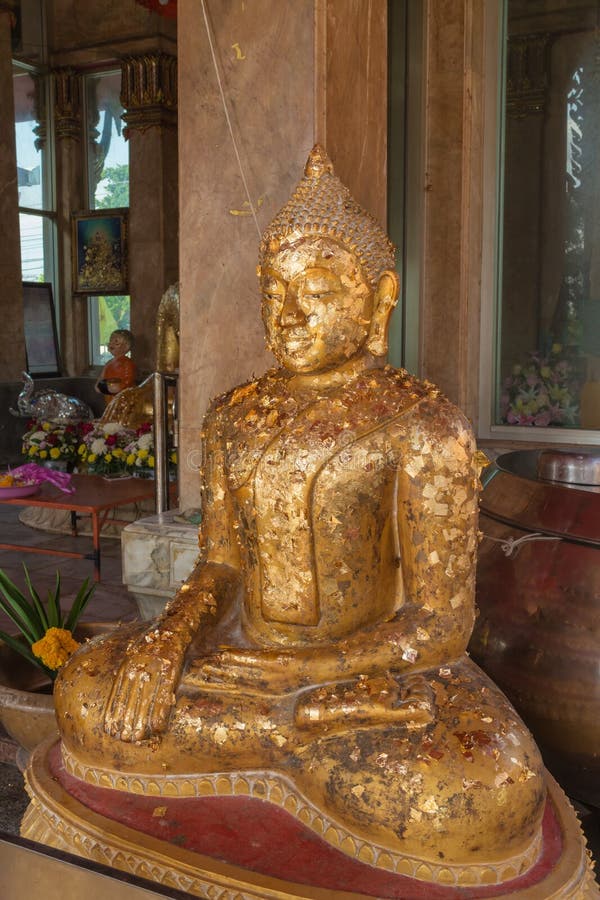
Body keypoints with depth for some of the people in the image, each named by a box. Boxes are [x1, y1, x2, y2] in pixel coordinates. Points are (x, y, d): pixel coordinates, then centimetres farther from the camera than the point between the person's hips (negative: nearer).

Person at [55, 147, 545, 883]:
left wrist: (301, 671, -21)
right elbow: (219, 568, 5)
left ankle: (253, 734, -9)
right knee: (83, 695, -15)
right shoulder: (235, 417, 2)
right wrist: (167, 640, -16)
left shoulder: (422, 427, -15)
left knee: (475, 800, -33)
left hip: (373, 673, -4)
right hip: (248, 653, 5)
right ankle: (303, 739, -4)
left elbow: (441, 624, -15)